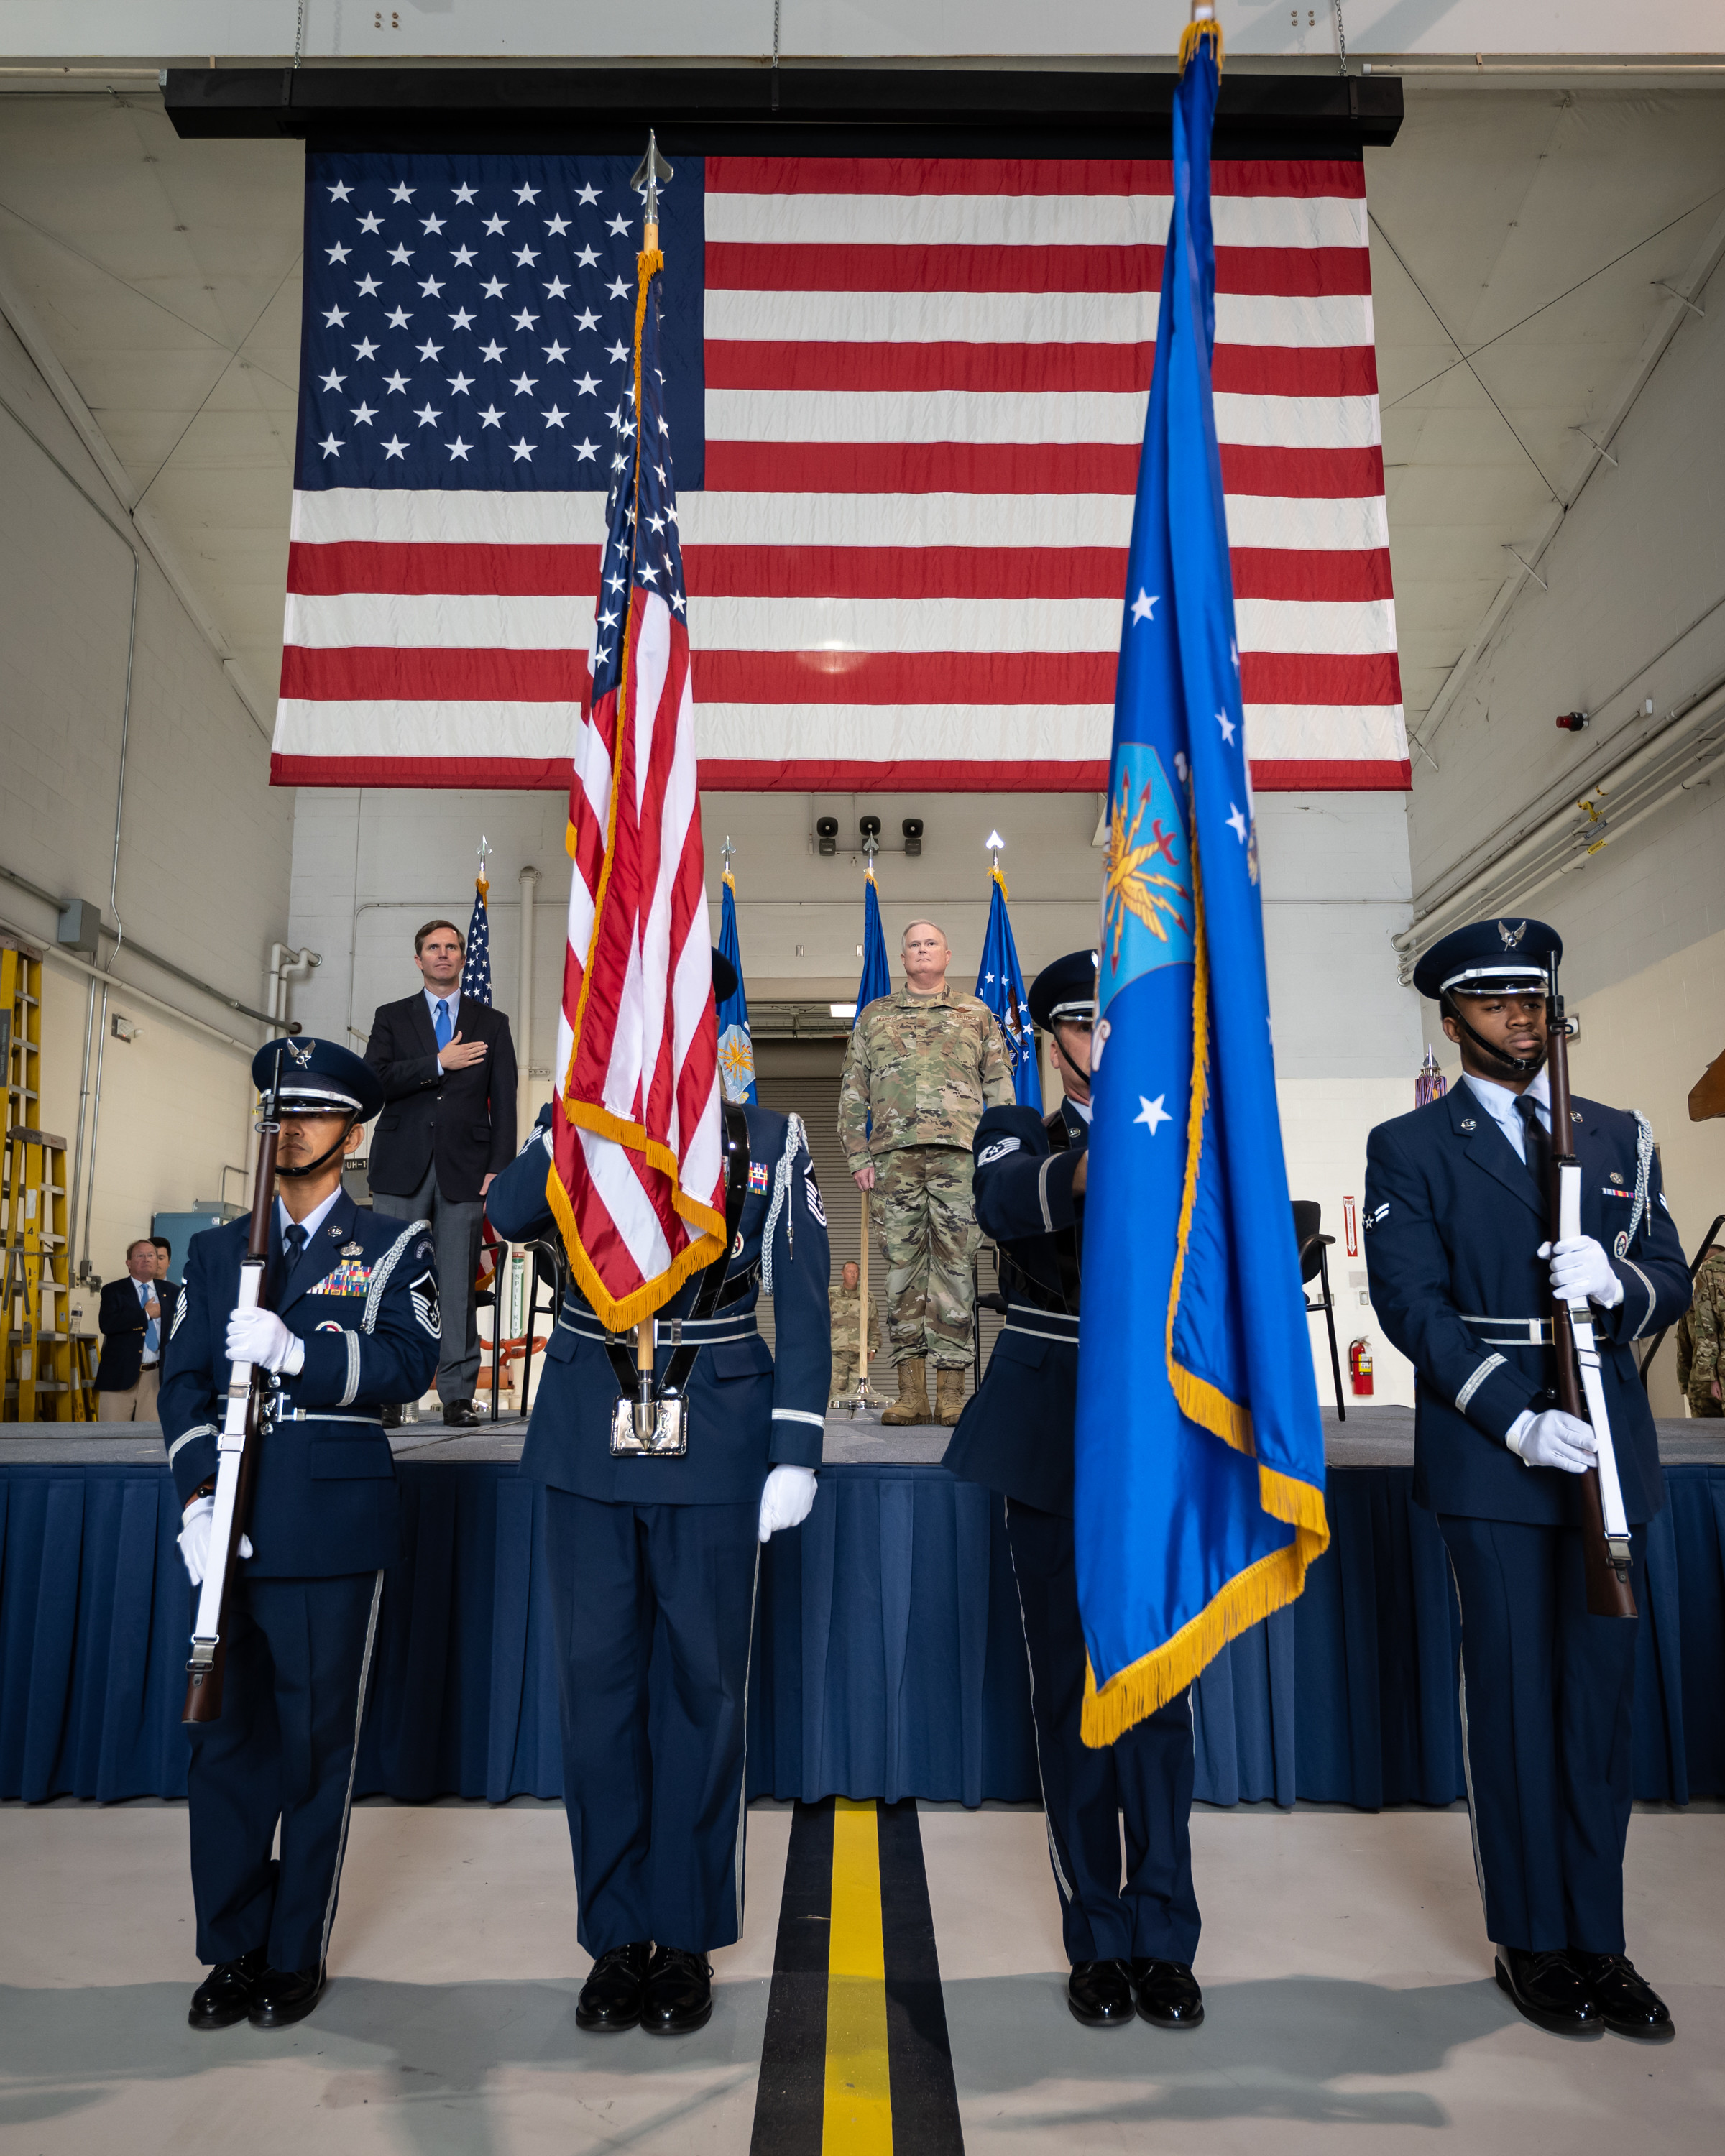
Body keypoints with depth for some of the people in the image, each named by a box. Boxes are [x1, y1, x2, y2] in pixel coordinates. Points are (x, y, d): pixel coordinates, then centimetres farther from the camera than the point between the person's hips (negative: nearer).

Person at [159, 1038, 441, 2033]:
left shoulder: (394, 1244, 4)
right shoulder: (217, 1250, 15)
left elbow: (408, 1362, -10)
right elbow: (185, 1380, 8)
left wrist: (301, 1352, -25)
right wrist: (201, 1490, -7)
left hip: (334, 1529, -3)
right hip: (230, 1528, 3)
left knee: (317, 1742, 6)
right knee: (224, 1737, 9)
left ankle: (297, 1954, 22)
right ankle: (232, 1949, 26)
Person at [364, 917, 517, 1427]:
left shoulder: (491, 1023, 13)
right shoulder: (391, 1017, 14)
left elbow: (504, 1104, 7)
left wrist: (499, 1170, -3)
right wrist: (438, 1064, -9)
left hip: (464, 1170, 0)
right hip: (401, 1171, 0)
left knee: (459, 1284, 0)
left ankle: (458, 1395, 4)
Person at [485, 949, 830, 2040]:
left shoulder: (769, 1138, 3)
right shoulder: (577, 1121, 7)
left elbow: (801, 1303, 1)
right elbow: (510, 1216, -13)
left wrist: (796, 1450, -5)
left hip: (717, 1438, -1)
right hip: (591, 1435, 2)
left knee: (703, 1684, 7)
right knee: (600, 1680, 9)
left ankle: (688, 1938, 24)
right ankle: (618, 1936, 25)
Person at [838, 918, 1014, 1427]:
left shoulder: (977, 1015, 17)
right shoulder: (874, 1016, 19)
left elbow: (1000, 1088, 14)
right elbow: (852, 1090, 16)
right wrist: (857, 1154, 6)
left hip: (959, 1152, -1)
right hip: (896, 1154, 1)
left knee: (955, 1263, -4)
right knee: (902, 1261, -1)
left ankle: (951, 1391, 0)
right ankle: (910, 1390, 3)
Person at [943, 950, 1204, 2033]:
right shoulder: (1017, 1131, 2)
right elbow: (1004, 1204, -23)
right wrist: (1080, 1171, -43)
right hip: (1052, 1434, 0)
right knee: (1069, 1681, 7)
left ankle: (1164, 1938, 13)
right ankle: (1100, 1939, 19)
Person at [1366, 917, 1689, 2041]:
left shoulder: (1620, 1136, 12)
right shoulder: (1410, 1148, -1)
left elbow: (1672, 1279, 8)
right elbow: (1413, 1304, -8)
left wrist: (1616, 1283, -15)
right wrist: (1519, 1421, -17)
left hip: (1609, 1448, 4)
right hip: (1490, 1451, -4)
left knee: (1603, 1694, 10)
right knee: (1517, 1695, 4)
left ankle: (1599, 1939, 23)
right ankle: (1534, 1943, 20)